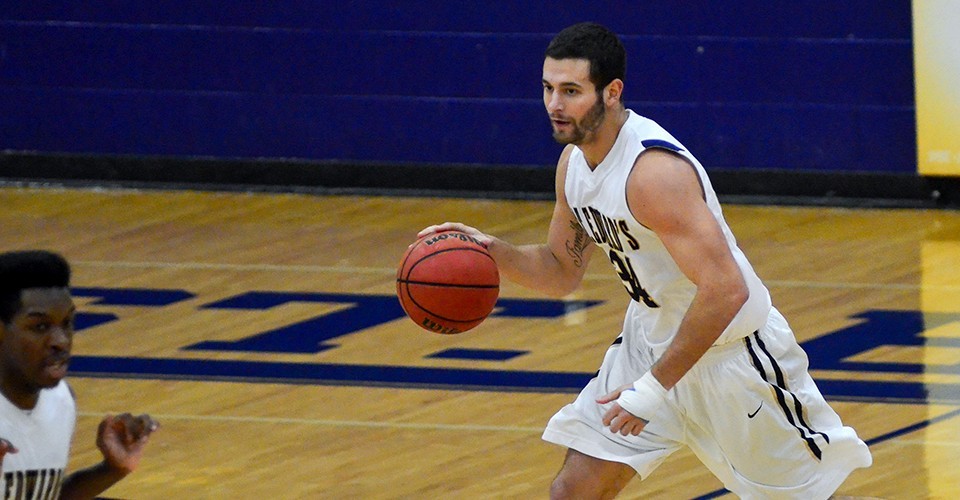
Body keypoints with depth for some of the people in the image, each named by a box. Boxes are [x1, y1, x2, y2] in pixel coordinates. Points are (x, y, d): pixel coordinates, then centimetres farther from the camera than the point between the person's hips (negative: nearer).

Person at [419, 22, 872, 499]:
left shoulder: (654, 170, -30)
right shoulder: (574, 162, -1)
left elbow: (725, 292, -34)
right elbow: (562, 271, 13)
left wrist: (653, 388, -30)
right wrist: (494, 252, -7)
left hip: (729, 348, -8)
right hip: (651, 339, 8)